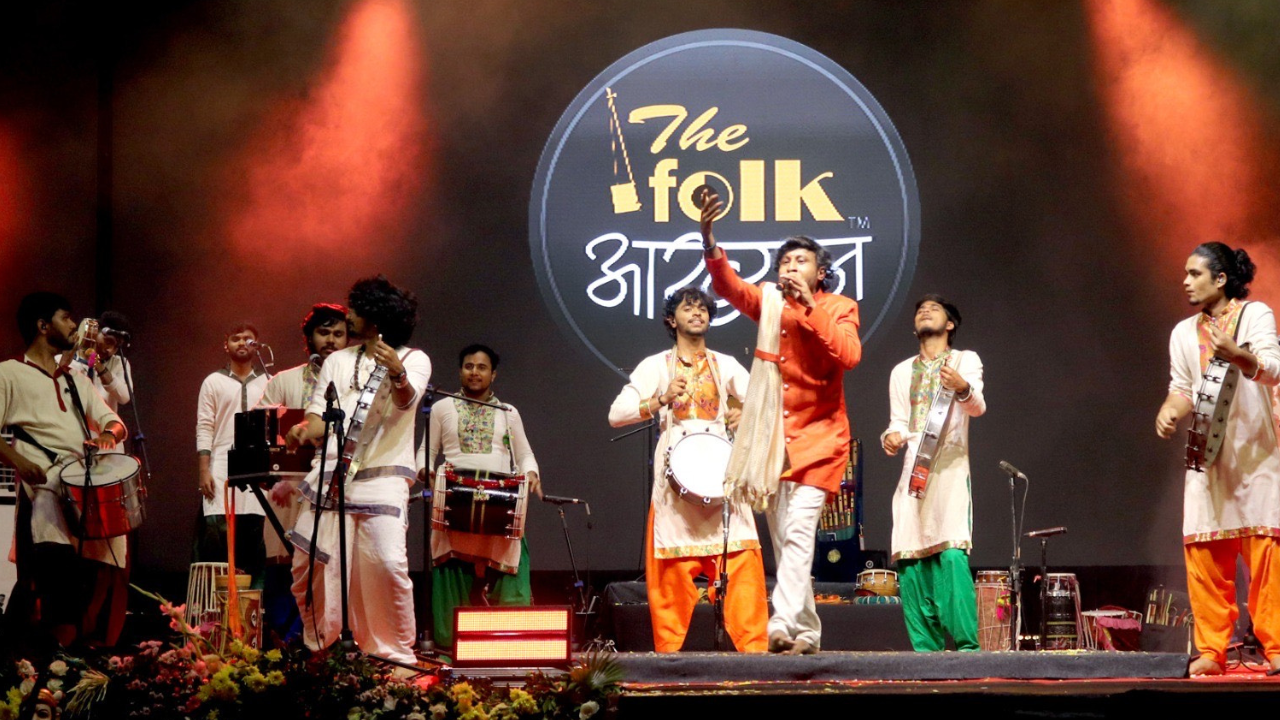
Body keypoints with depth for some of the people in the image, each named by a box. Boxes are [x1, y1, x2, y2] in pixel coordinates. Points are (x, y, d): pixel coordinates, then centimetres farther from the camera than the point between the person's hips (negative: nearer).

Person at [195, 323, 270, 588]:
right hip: (222, 468, -1)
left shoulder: (268, 384, 15)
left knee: (254, 532, -3)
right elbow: (204, 428, 5)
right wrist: (204, 470, -5)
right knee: (219, 529, -12)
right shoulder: (214, 382, 10)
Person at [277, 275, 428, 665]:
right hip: (330, 474, 5)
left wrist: (397, 374, -41)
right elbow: (320, 418, 12)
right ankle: (316, 645, 22)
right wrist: (303, 431, -12)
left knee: (388, 564, -20)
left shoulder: (413, 360, 3)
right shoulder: (338, 361, 18)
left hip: (381, 476, -5)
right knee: (309, 561, 2)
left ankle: (395, 653, -8)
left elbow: (407, 399, -18)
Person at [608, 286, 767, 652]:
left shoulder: (725, 365, 17)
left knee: (743, 565, -10)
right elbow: (616, 414, 1)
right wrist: (660, 401, -12)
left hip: (721, 470, 1)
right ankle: (669, 647, -1)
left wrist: (746, 413, -7)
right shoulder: (656, 366, 10)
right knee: (673, 570, -6)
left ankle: (753, 645, -10)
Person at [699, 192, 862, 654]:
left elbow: (849, 355, -17)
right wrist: (709, 241, -27)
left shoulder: (839, 309, 1)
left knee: (799, 531, -19)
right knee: (783, 541, 7)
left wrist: (810, 307, -18)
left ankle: (783, 623, -29)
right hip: (773, 438, 4)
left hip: (818, 438, -4)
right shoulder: (769, 303, 9)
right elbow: (730, 287, -10)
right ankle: (806, 633, 16)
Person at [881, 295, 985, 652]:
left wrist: (963, 388, -31)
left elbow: (978, 407, -8)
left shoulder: (966, 360, 9)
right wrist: (891, 438, -7)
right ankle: (926, 647, 0)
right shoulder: (901, 372, 22)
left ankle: (966, 646, -20)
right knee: (910, 562, -4)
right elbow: (898, 422, 16)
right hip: (912, 472, 4)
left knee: (952, 556, -19)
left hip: (950, 469, -4)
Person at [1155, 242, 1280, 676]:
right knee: (1204, 553, -2)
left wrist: (1239, 356, -32)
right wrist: (1169, 412, -6)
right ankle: (1211, 652, 1)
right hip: (1206, 457, 5)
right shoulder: (1183, 333, 17)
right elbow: (1182, 388, 17)